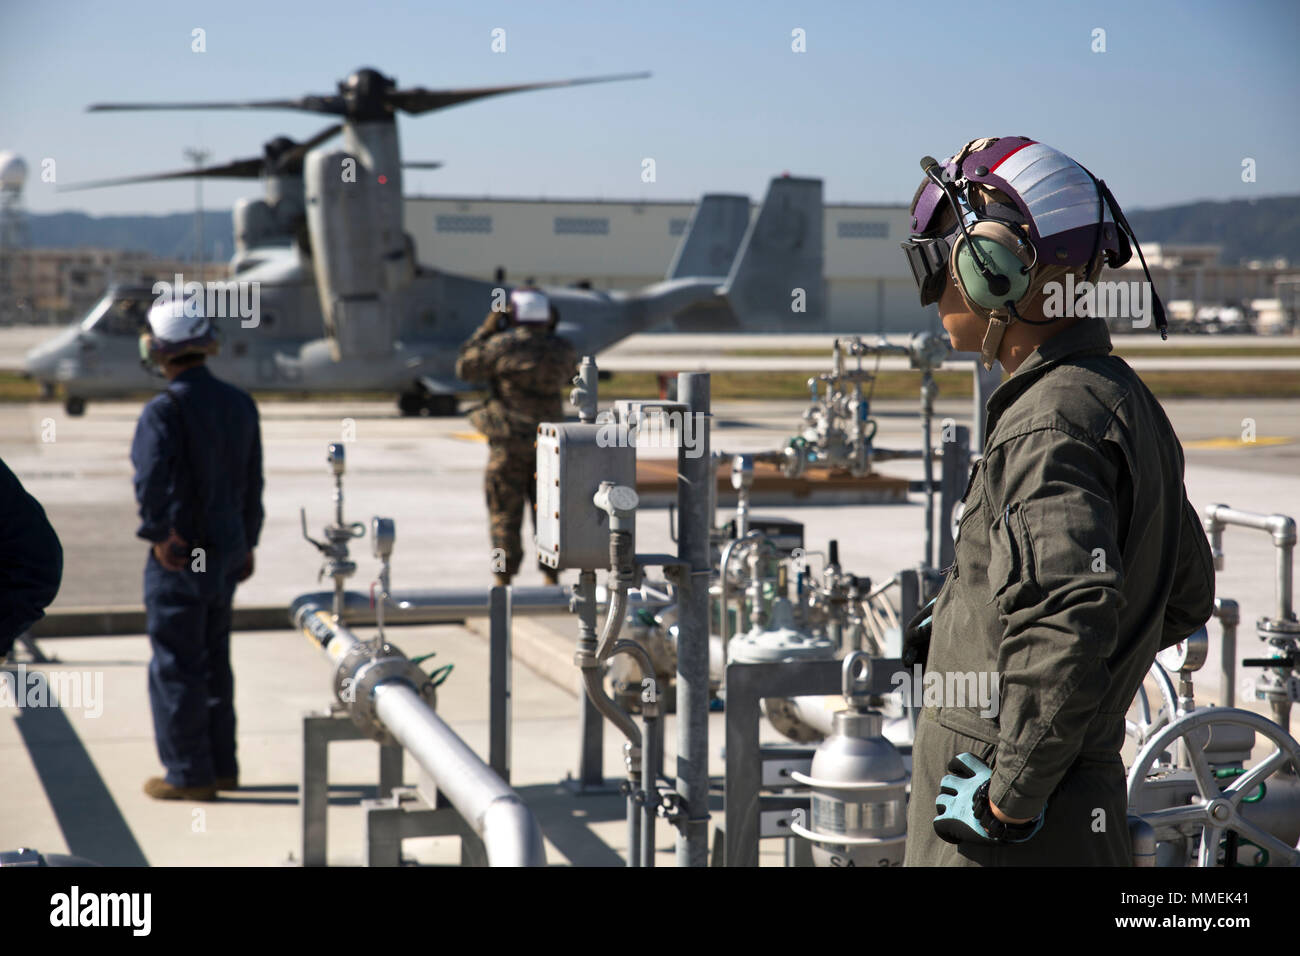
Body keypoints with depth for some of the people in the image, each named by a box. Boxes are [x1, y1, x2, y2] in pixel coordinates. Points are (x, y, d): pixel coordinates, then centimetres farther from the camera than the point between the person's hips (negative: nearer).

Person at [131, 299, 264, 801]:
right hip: (226, 550, 7)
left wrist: (158, 534, -18)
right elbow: (253, 484, 12)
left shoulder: (164, 410, -17)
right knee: (213, 660, 18)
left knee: (176, 665, 2)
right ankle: (221, 764, 25)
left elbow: (152, 477, -30)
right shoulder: (240, 404, 6)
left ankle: (189, 774, 8)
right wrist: (247, 542, 20)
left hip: (178, 557, -7)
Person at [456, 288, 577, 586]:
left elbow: (464, 368, -1)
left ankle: (503, 577, 4)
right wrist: (551, 334, 18)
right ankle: (551, 575, 13)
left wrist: (487, 329, 3)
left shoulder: (502, 346, -12)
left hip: (509, 442, -4)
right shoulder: (560, 350, 0)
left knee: (504, 512, 4)